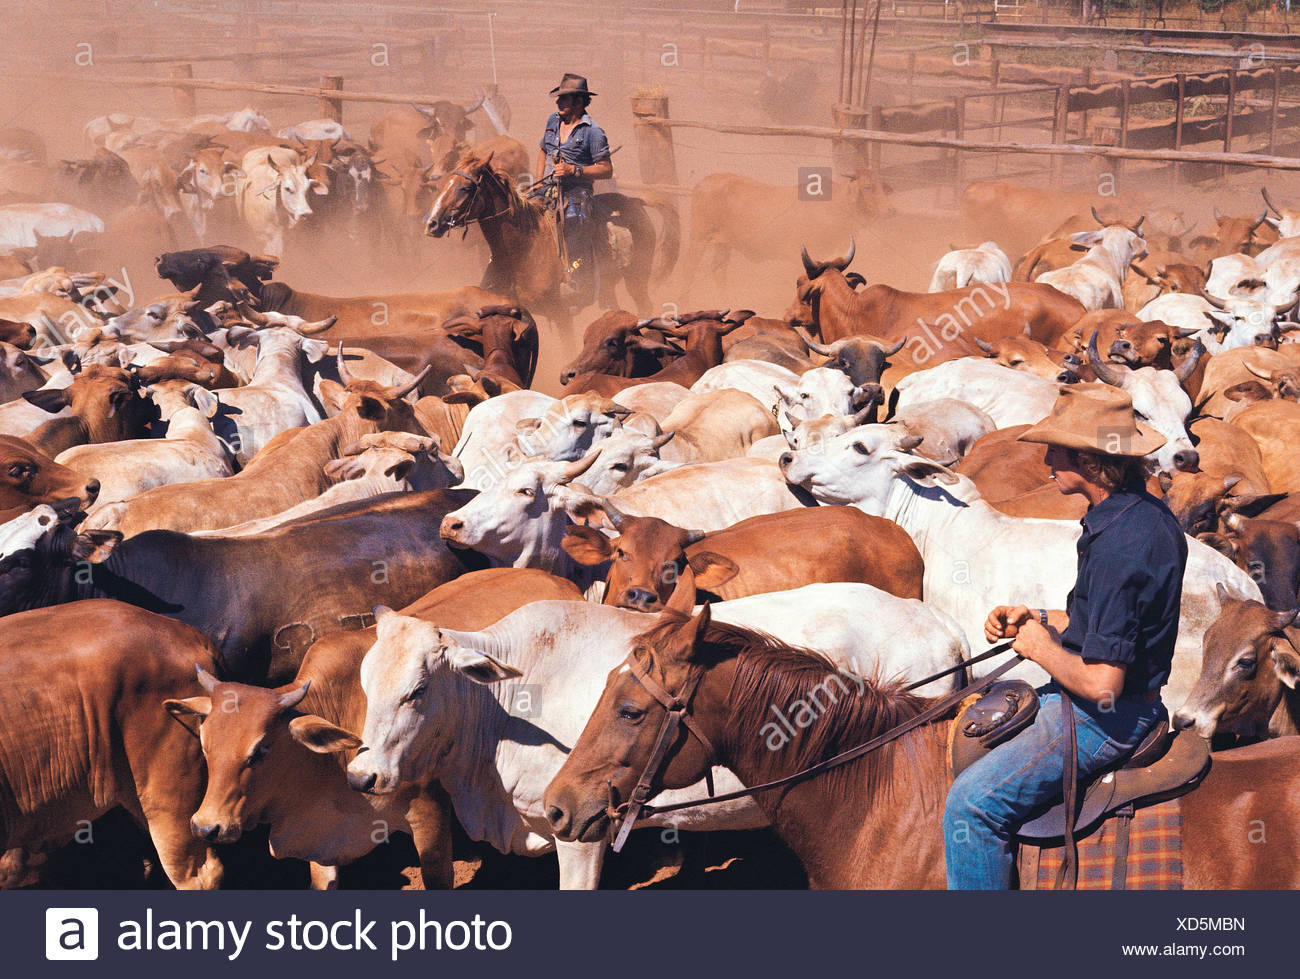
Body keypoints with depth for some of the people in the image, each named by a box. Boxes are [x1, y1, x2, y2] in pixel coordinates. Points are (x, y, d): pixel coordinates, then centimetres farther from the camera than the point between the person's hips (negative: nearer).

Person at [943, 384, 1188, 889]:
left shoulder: (1118, 546, -29)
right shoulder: (1152, 515, 4)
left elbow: (1101, 684, -31)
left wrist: (1043, 648, -13)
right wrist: (1036, 618, 9)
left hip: (1105, 720, -11)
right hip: (1135, 702, 11)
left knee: (973, 801, -13)